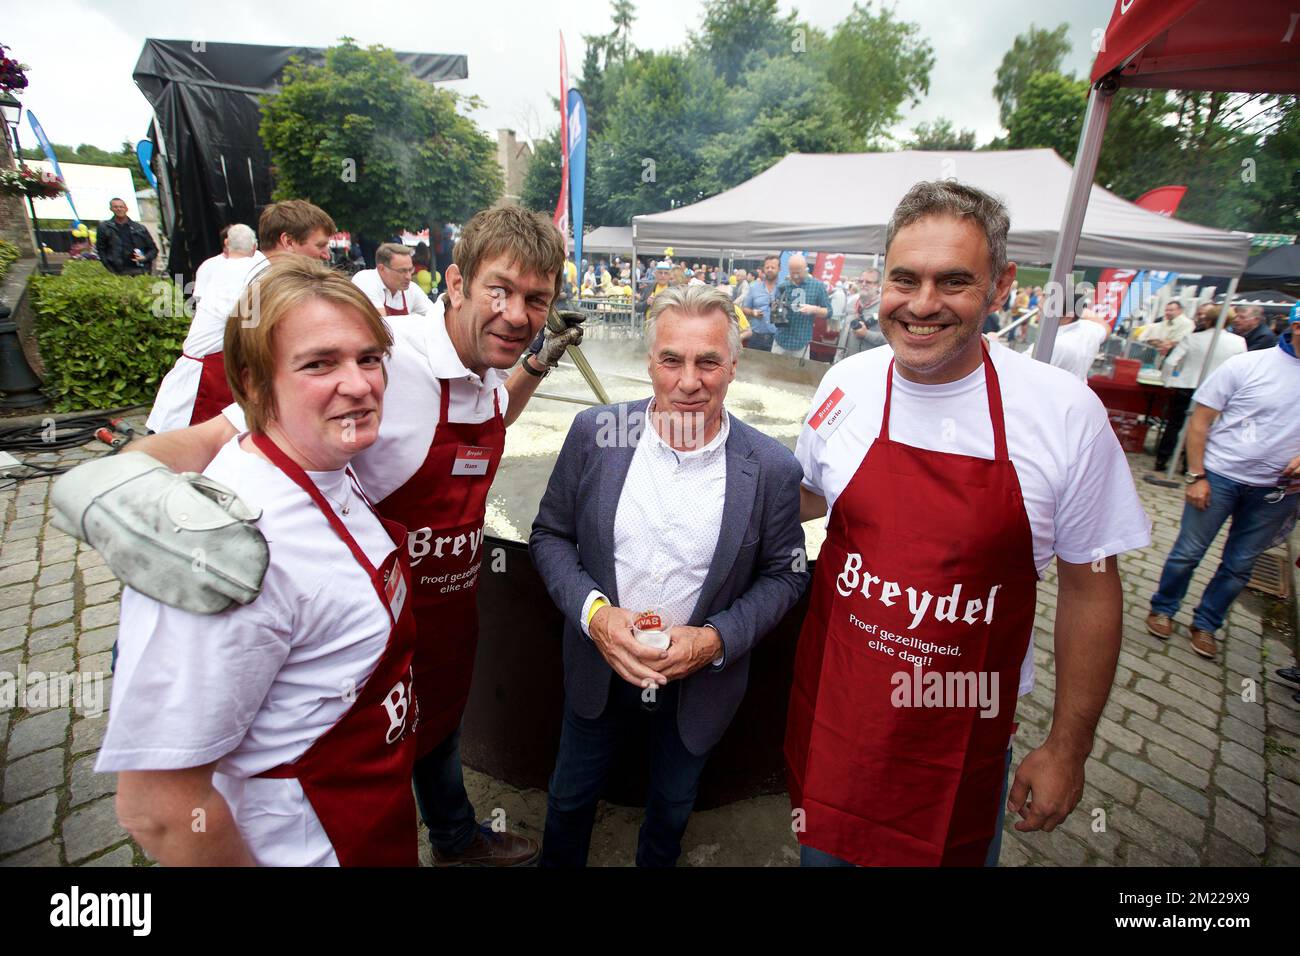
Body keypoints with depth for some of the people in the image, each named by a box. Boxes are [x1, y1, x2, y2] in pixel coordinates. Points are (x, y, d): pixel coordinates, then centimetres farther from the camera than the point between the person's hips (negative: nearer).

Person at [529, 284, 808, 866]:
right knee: (570, 798, 25)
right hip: (600, 668, 1)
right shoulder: (595, 432, -15)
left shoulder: (771, 468, -18)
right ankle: (557, 863, 58)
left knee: (672, 808, 27)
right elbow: (550, 535, -5)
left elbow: (784, 574, -6)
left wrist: (716, 639, -20)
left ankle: (655, 863, 60)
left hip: (701, 680, 0)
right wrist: (594, 612, -21)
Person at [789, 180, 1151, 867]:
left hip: (966, 727, -2)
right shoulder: (847, 384, -8)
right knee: (823, 848, 24)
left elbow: (1090, 587, -6)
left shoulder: (1068, 412, -15)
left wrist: (1068, 747, -1)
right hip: (832, 703, 2)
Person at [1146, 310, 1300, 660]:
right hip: (1220, 476, -4)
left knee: (1239, 564, 12)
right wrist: (1196, 476, -11)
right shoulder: (1247, 365, -10)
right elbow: (1199, 421, -8)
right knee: (1188, 552, 4)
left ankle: (1206, 624, 28)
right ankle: (1163, 609, 25)